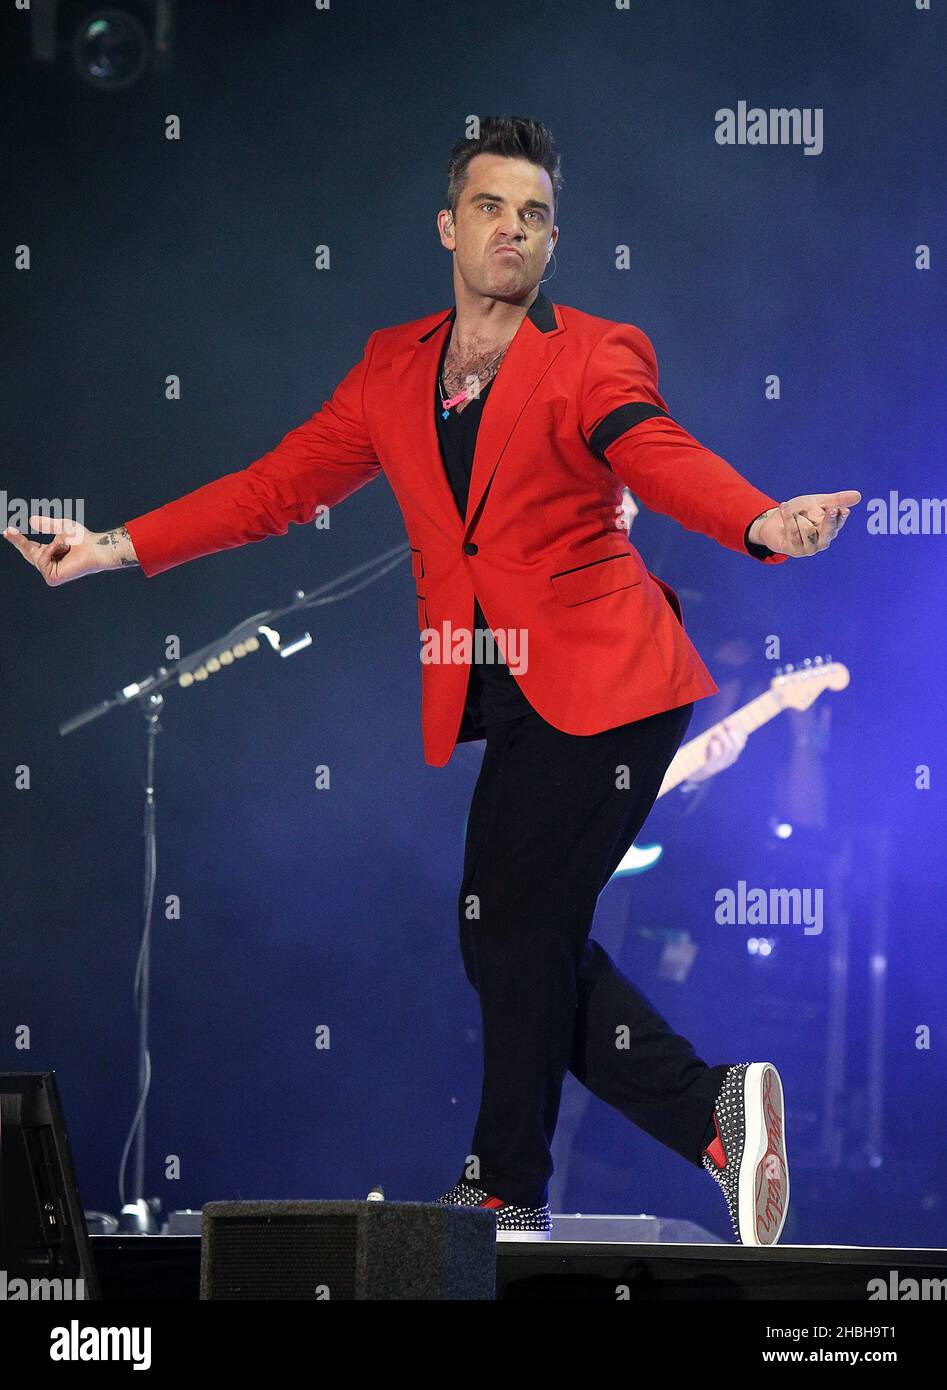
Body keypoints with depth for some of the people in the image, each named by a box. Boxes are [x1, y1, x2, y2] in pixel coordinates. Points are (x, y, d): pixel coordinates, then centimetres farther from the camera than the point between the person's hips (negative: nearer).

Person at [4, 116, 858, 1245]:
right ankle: (714, 1114, 12)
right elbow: (280, 484, 15)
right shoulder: (394, 369, 13)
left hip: (597, 684, -6)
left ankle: (508, 1187, 11)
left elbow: (661, 457, -21)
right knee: (507, 937, 5)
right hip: (509, 698, 6)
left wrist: (764, 523, -42)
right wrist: (117, 547, 10)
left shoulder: (594, 357, -3)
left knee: (518, 923, -5)